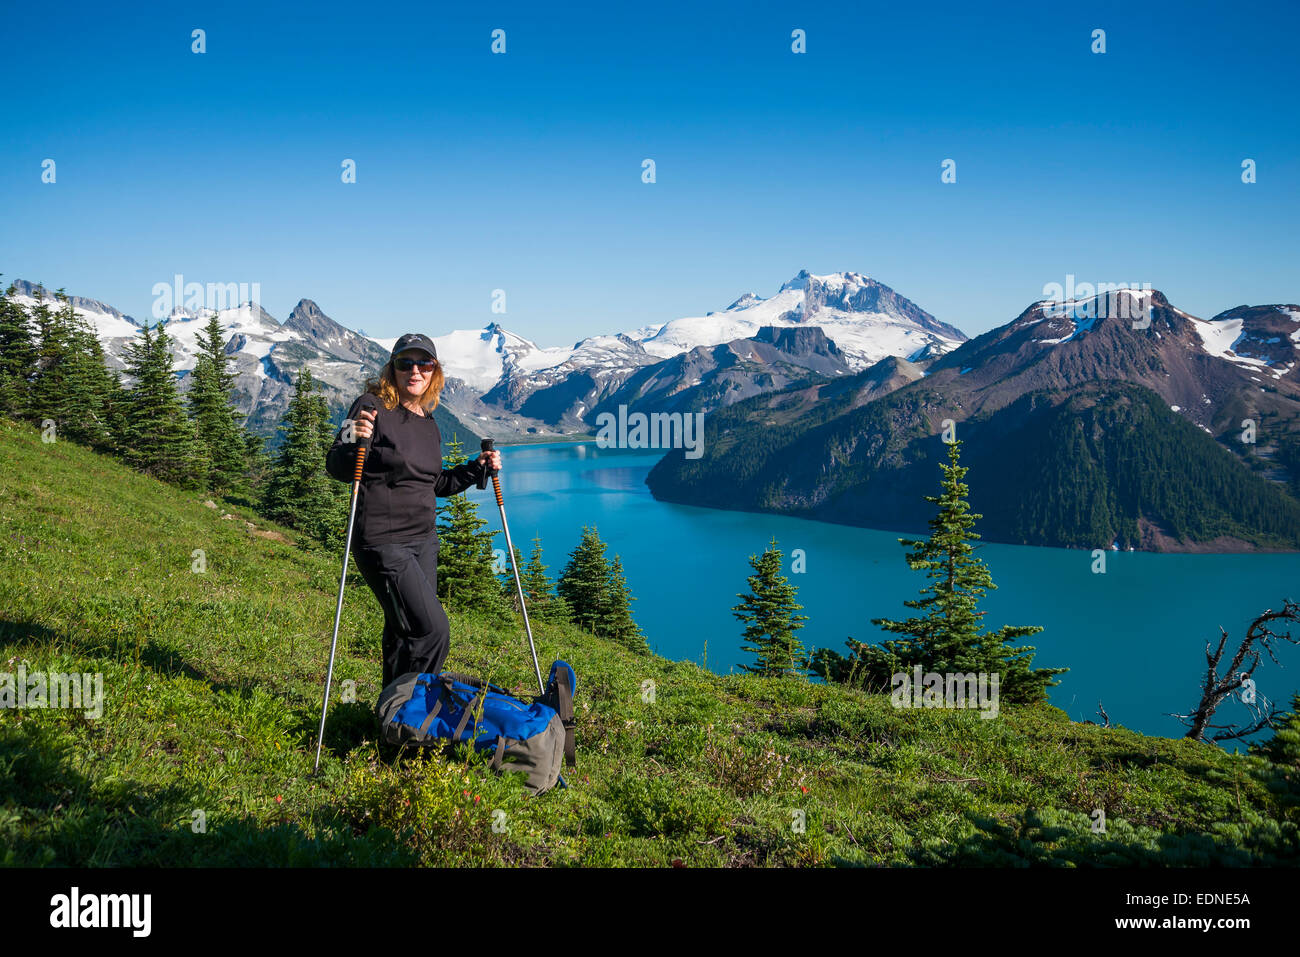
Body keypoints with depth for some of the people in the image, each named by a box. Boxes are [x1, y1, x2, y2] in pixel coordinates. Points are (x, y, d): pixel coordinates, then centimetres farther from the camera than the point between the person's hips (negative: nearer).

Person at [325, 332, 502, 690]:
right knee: (433, 630, -13)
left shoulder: (429, 424, 13)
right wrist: (355, 441, -32)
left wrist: (478, 468, 9)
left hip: (424, 540, 8)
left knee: (405, 633, 14)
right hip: (383, 541, -8)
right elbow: (336, 468, -13)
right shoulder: (373, 407, -9)